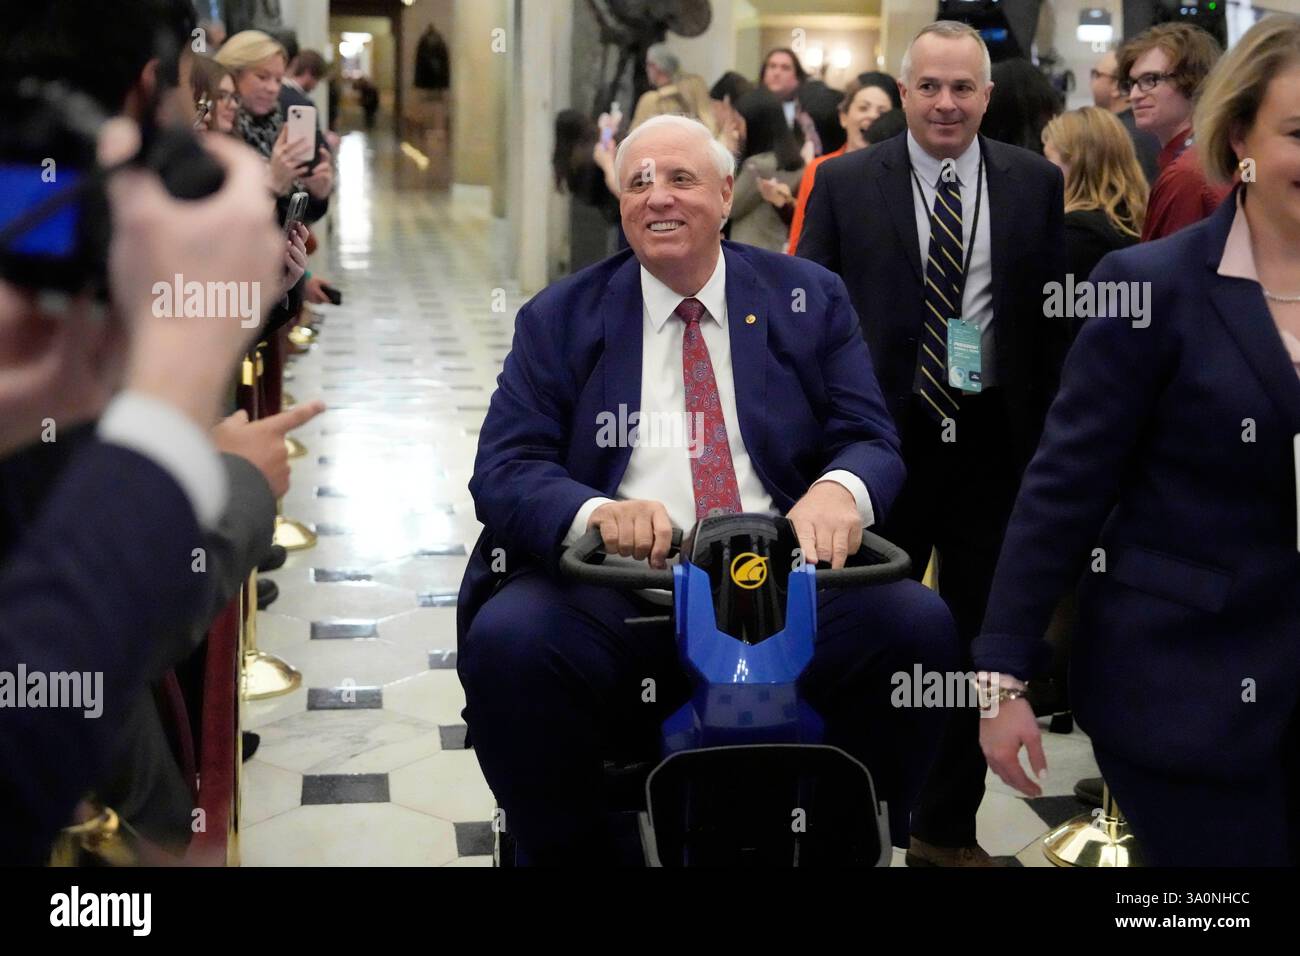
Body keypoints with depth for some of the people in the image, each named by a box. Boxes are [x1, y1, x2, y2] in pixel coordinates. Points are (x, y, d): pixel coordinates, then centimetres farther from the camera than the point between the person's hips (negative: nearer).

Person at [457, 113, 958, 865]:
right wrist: (596, 511, -24)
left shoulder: (811, 299, 11)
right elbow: (504, 471, 0)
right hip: (619, 591, 0)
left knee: (919, 626, -26)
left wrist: (840, 489, -21)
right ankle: (570, 852, -6)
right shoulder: (559, 319, 9)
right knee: (506, 640, -31)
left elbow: (873, 441, 6)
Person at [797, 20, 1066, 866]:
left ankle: (949, 828, 29)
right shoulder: (845, 183, -2)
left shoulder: (1036, 182, 2)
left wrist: (1053, 436, -2)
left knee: (979, 638, 12)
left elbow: (1056, 310, 3)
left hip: (995, 441, 2)